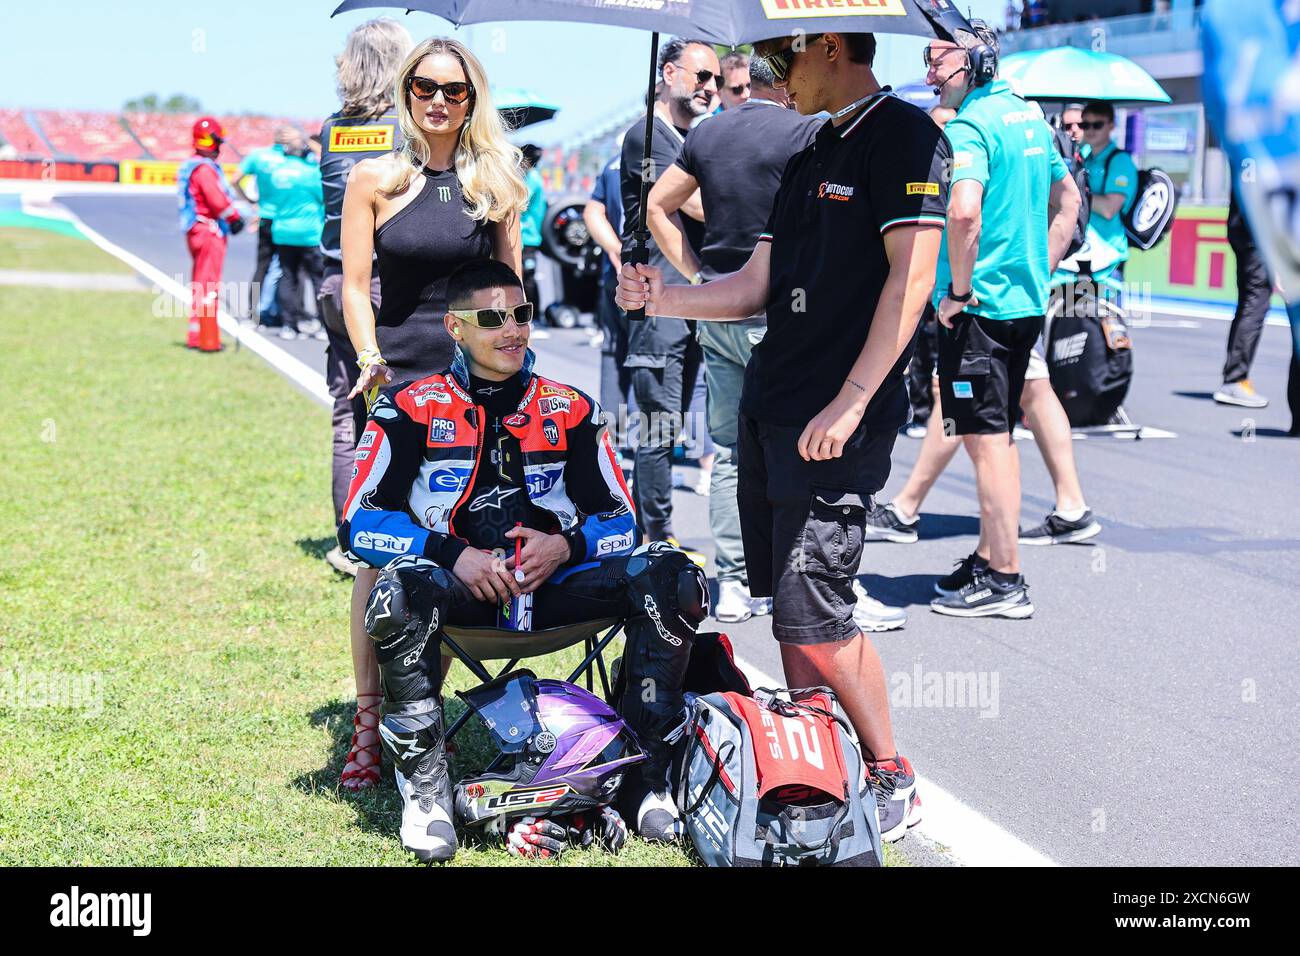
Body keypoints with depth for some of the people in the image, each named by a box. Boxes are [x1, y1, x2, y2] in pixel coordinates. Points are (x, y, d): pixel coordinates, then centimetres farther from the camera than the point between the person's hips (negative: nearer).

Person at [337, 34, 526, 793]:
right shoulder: (375, 180, 3)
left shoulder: (495, 183, 9)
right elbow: (356, 286, 1)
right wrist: (371, 361, -13)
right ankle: (371, 718, 0)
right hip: (399, 379, -2)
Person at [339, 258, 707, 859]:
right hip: (459, 588, -3)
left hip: (552, 586, 3)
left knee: (668, 578, -23)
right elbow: (361, 523, -2)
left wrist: (566, 547, -12)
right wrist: (454, 555, -17)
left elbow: (620, 522, 11)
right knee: (400, 593, -38)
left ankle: (646, 773, -15)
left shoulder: (570, 411, 14)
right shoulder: (411, 409, 6)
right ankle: (424, 788, -24)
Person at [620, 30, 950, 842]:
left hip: (836, 422, -9)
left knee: (812, 615, -9)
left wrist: (849, 403, -21)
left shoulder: (906, 137, -7)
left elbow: (910, 277, -16)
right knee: (788, 603, 10)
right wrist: (661, 298, 3)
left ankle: (895, 784, 5)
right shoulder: (810, 159, 19)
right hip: (768, 409, 9)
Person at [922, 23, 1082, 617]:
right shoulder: (1028, 116, 13)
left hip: (977, 307, -9)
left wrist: (958, 290, -19)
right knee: (998, 435, 17)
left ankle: (1005, 583, -2)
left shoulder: (969, 127, -15)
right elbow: (1068, 200, 22)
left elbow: (964, 212, -31)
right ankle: (988, 558, 27)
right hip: (1026, 302, 9)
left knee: (986, 440, -4)